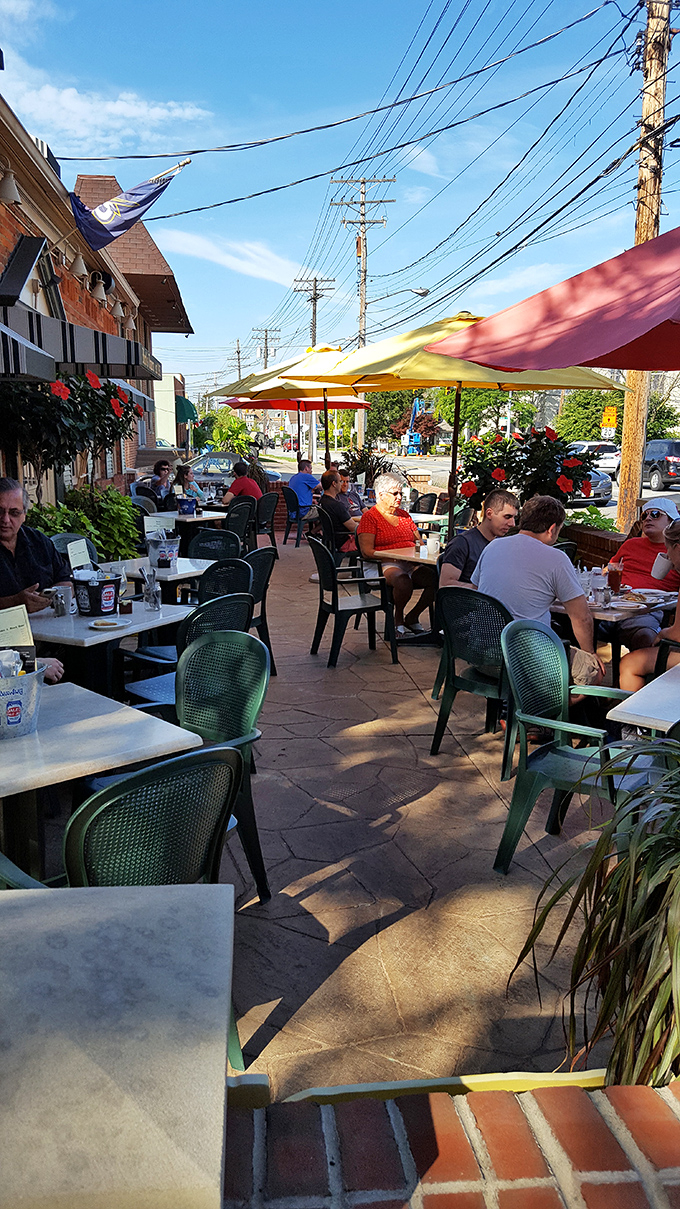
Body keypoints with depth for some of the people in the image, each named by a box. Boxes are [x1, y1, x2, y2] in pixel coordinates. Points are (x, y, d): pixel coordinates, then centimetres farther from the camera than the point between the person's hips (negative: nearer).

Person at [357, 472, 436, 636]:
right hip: (386, 565, -6)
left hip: (412, 564, 6)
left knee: (435, 578, -24)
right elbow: (367, 551, -7)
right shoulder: (370, 517, 3)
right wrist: (395, 558, -18)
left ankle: (412, 616, -1)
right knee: (404, 581, -39)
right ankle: (398, 616, -6)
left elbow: (418, 540, 28)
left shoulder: (404, 515, 24)